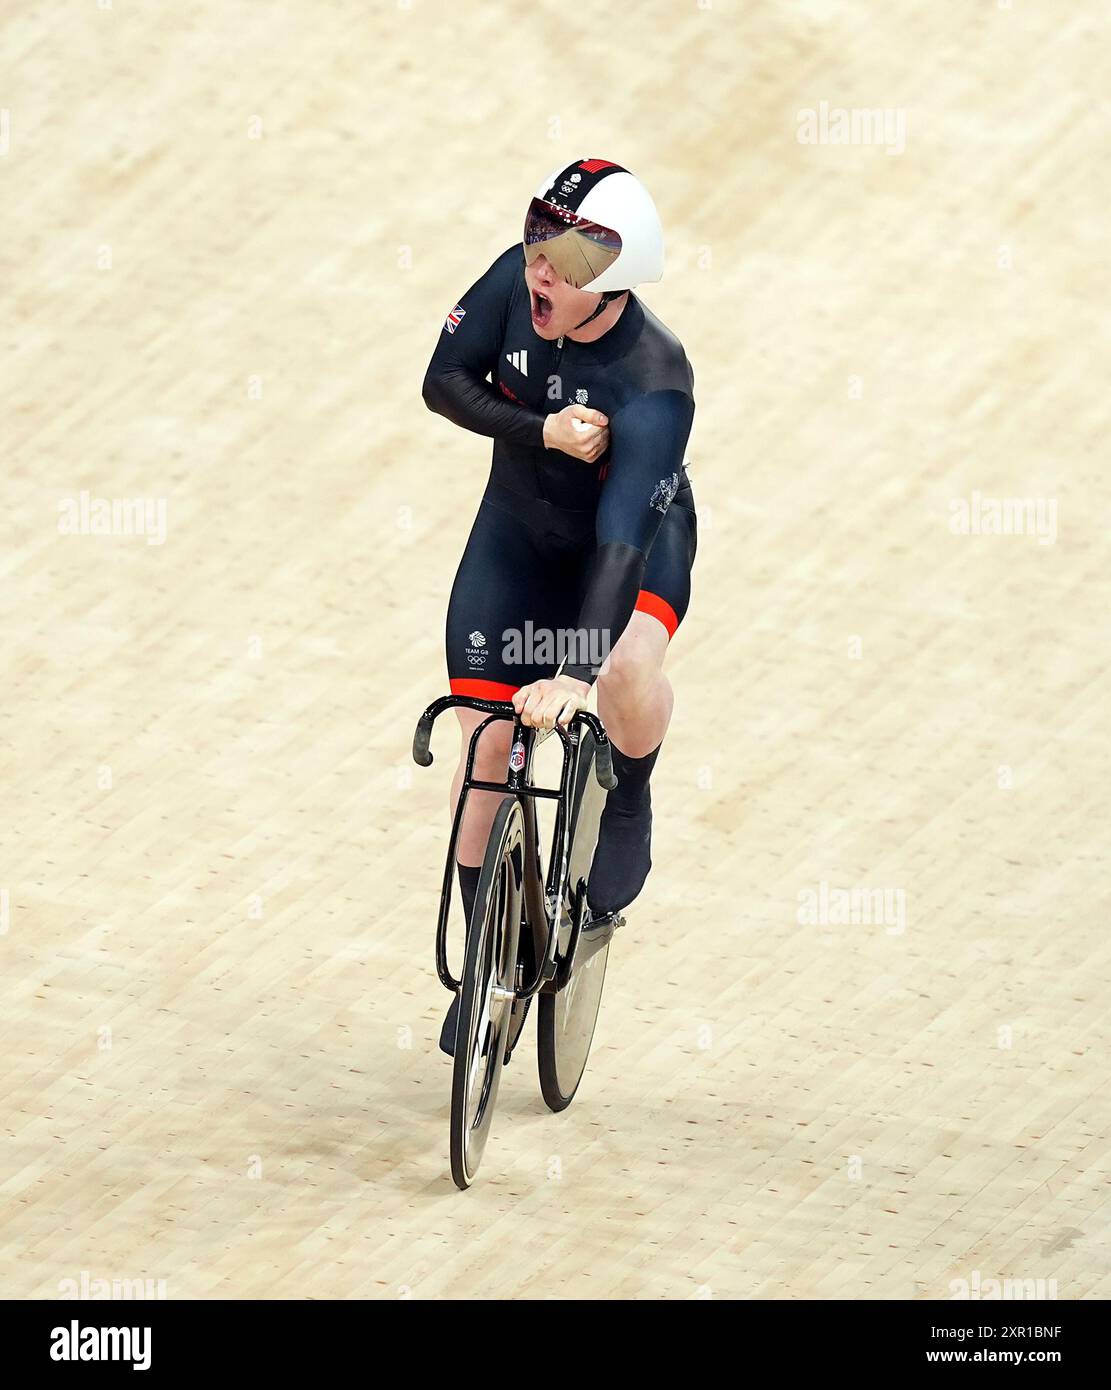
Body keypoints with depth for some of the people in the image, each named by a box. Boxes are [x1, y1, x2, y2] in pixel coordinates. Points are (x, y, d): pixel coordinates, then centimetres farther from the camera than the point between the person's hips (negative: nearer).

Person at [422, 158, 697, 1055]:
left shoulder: (656, 385, -37)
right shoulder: (518, 280, -24)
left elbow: (623, 542, -42)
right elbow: (445, 381, -14)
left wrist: (579, 676, -52)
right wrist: (543, 431, -31)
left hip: (638, 537, -4)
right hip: (519, 534, 4)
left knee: (628, 670, -36)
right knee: (484, 745, 1)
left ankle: (629, 799, -1)